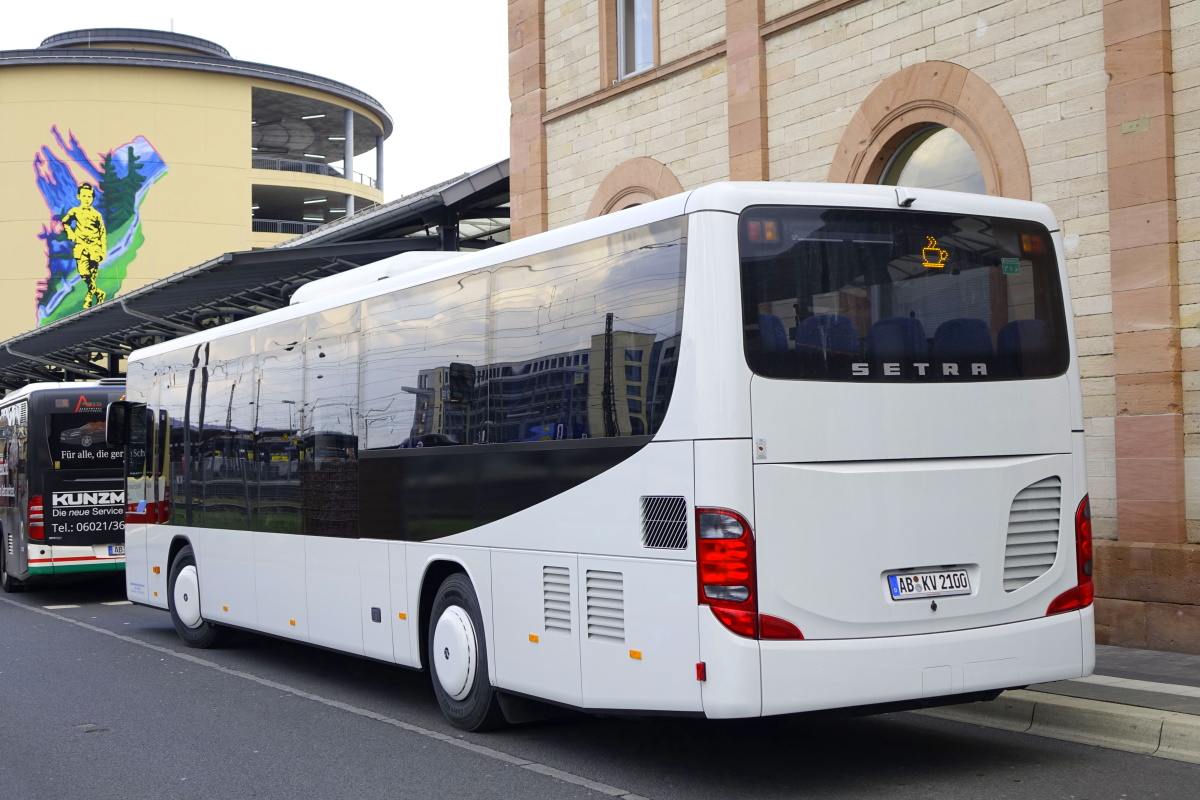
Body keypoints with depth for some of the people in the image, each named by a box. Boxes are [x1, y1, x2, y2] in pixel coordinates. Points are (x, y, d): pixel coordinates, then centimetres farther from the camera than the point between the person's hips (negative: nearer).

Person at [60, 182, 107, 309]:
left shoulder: (96, 214, 7)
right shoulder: (75, 212, 8)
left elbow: (103, 233, 9)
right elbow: (65, 222, 21)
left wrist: (104, 251, 5)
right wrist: (70, 233, 2)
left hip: (94, 248, 0)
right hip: (81, 247, 0)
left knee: (92, 276, -6)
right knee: (84, 274, -11)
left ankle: (88, 299, 6)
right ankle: (99, 294, 9)